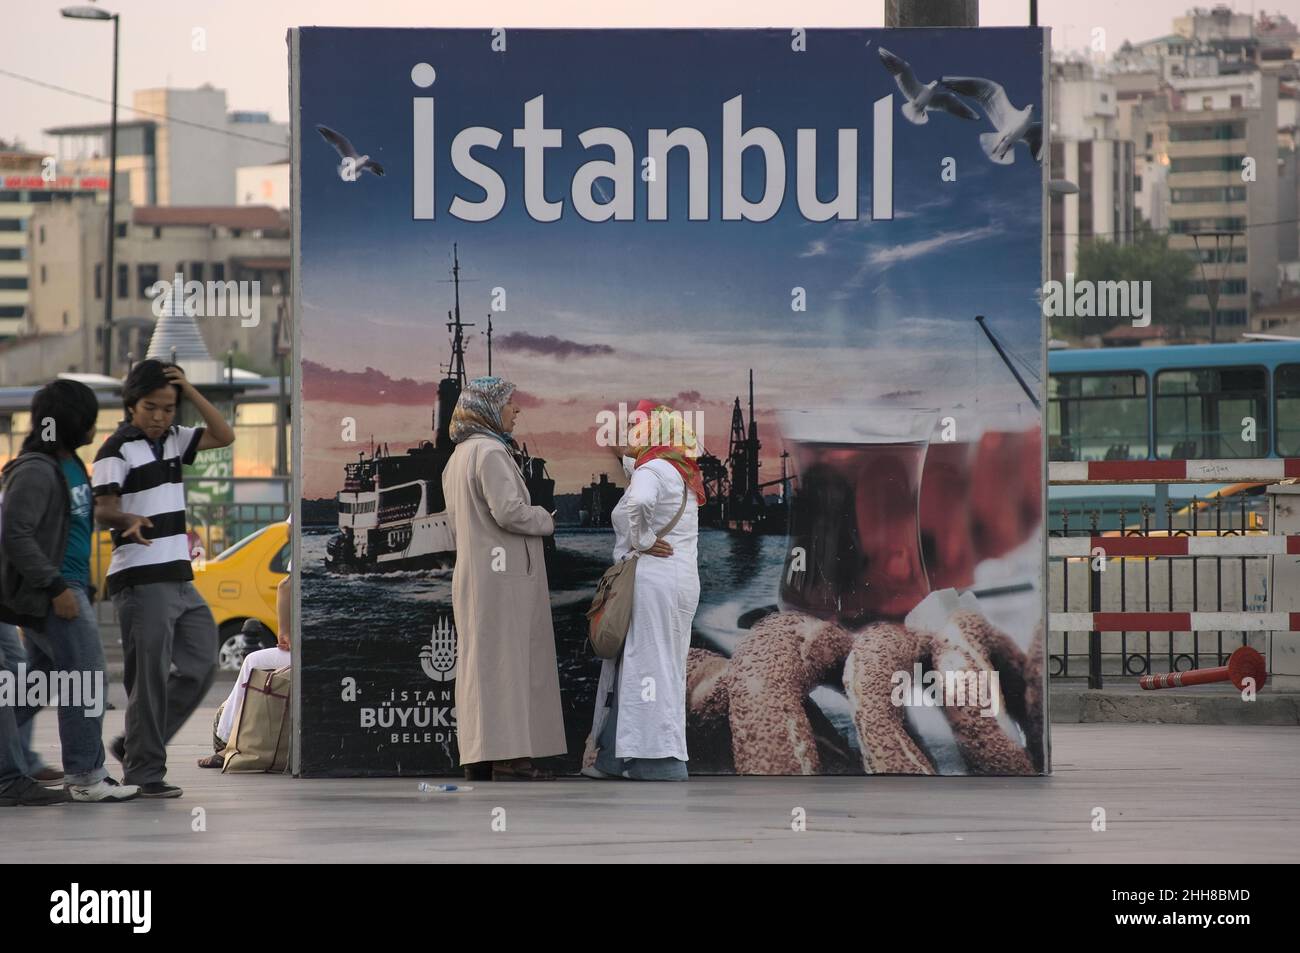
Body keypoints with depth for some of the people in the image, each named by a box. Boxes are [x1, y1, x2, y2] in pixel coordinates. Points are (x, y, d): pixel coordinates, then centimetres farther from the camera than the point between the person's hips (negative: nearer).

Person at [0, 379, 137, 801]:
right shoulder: (36, 472, -17)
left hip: (69, 586, 10)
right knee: (87, 680, -9)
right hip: (54, 591, -10)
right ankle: (86, 777, -5)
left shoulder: (70, 465, 14)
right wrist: (55, 586, -24)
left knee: (43, 680, 14)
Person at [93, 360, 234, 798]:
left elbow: (224, 436, 9)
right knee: (150, 677, -8)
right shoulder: (117, 449, -9)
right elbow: (103, 509, -17)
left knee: (200, 665, 7)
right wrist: (129, 520, -39)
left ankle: (134, 745, 16)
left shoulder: (173, 440, 14)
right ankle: (146, 772, -2)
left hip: (179, 578, 8)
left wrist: (191, 392, -1)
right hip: (140, 580, -8)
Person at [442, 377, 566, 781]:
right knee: (505, 661, -9)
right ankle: (508, 758, -11)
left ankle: (479, 757, 11)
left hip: (472, 573, 10)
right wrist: (546, 520, -4)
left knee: (480, 664, 10)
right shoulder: (490, 452, -14)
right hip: (502, 575, -10)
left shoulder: (458, 457, 17)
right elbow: (509, 511, -22)